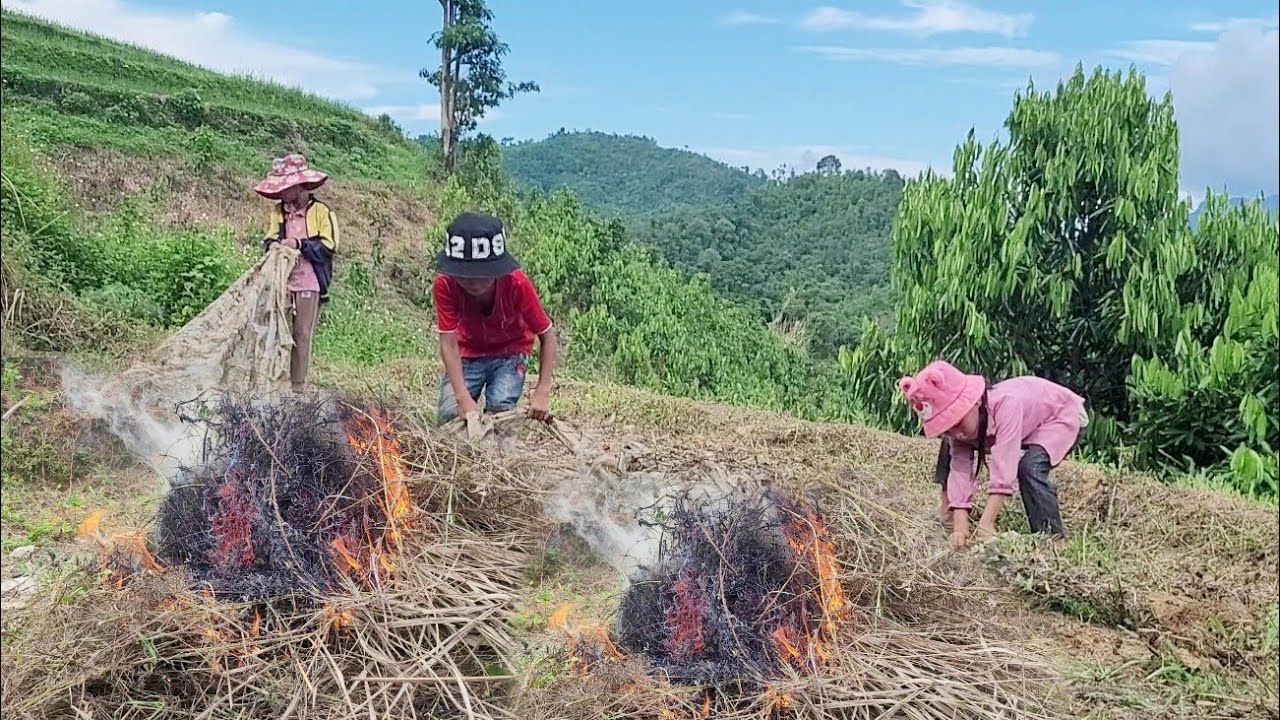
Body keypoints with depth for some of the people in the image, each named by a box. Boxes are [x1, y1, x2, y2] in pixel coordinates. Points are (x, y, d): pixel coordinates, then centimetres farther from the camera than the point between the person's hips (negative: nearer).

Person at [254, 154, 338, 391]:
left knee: (302, 335, -1)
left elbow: (328, 245, -6)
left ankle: (298, 385, 5)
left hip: (309, 284, -4)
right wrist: (273, 246, -7)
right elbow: (269, 239, 16)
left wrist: (300, 244, -15)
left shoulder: (320, 211, -2)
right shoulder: (278, 211, 13)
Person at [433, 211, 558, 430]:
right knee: (449, 415, -15)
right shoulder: (445, 284, -28)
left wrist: (542, 392, -28)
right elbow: (448, 342, -27)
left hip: (510, 352, -1)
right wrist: (464, 398, -36)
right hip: (468, 353, 1)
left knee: (500, 411, -23)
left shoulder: (517, 284, -30)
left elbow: (547, 335, -21)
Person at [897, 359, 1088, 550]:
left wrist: (986, 525, -48)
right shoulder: (958, 428, -21)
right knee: (951, 446, -1)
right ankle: (947, 511, 8)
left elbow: (1003, 469, -46)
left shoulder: (1006, 404, -43)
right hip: (1027, 425, 7)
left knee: (1029, 467, -34)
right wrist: (960, 529, -34)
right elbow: (960, 474, -23)